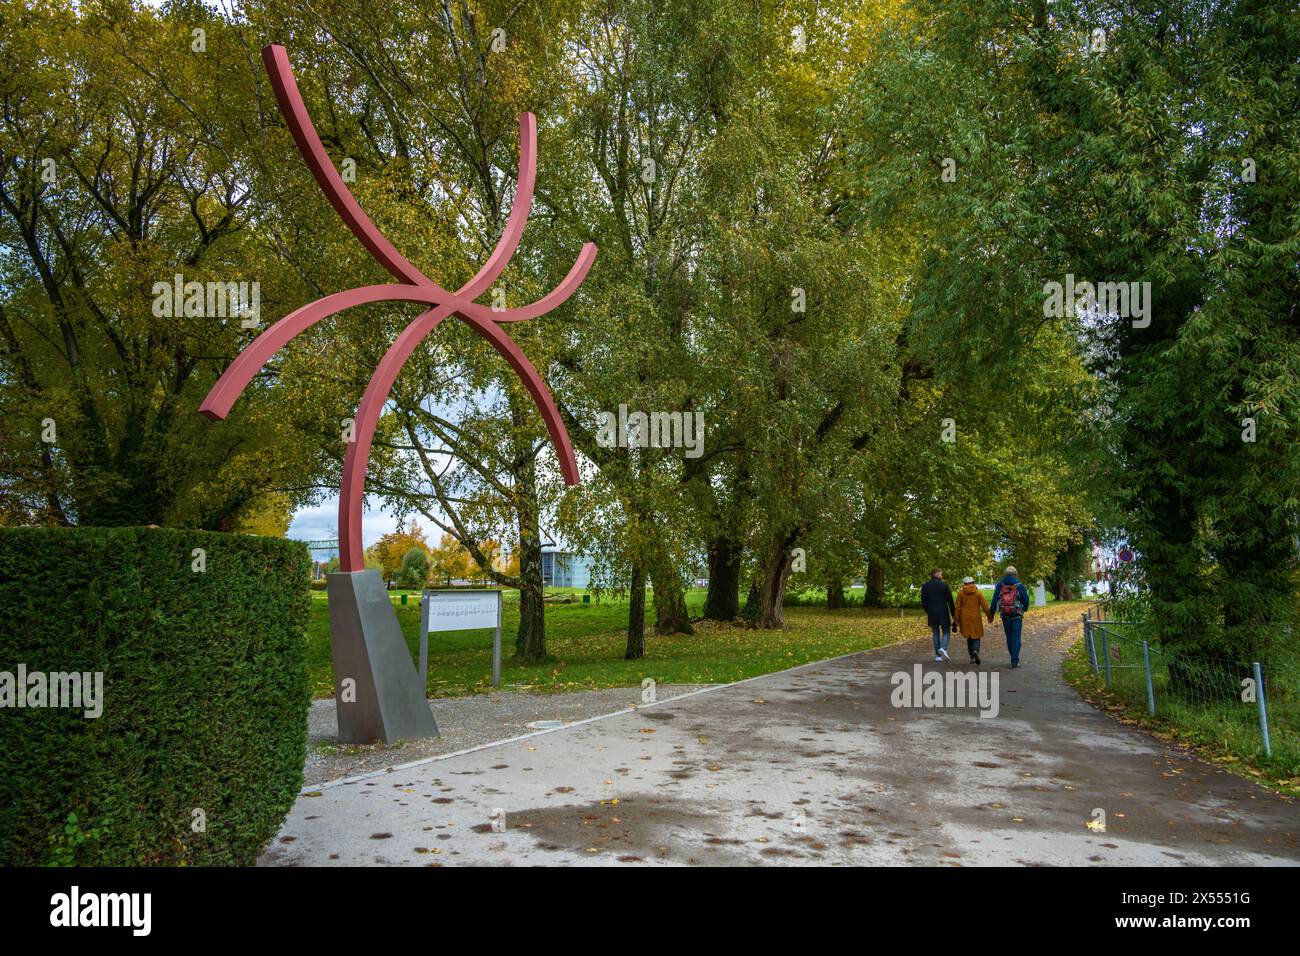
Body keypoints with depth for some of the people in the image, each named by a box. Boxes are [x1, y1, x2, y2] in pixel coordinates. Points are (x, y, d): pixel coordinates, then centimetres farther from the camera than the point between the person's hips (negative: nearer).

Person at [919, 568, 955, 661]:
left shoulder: (925, 586, 2)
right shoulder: (944, 585, -5)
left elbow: (923, 601, 5)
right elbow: (950, 601, -3)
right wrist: (953, 614, 3)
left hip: (932, 614, 3)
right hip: (943, 613, -3)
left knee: (935, 633, 11)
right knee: (946, 631, 10)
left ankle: (938, 655, 9)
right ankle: (943, 648, -15)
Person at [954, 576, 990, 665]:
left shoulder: (961, 593, -1)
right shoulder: (978, 593, -3)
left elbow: (957, 607, -1)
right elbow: (985, 606, -5)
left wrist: (957, 620, 5)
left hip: (965, 618, 1)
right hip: (976, 618, -1)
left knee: (969, 637, 12)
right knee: (976, 636, 6)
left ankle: (972, 658, 14)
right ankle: (975, 651, -22)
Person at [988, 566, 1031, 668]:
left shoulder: (999, 585, 1)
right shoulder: (1020, 586, -5)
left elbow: (994, 602, 1)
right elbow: (1026, 600, 0)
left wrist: (991, 615, 8)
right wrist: (1024, 609, 22)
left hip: (1005, 616, 2)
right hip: (1017, 616, -2)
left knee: (1009, 637, 15)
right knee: (1016, 638, 1)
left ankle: (1014, 659, 24)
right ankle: (1015, 661, -5)